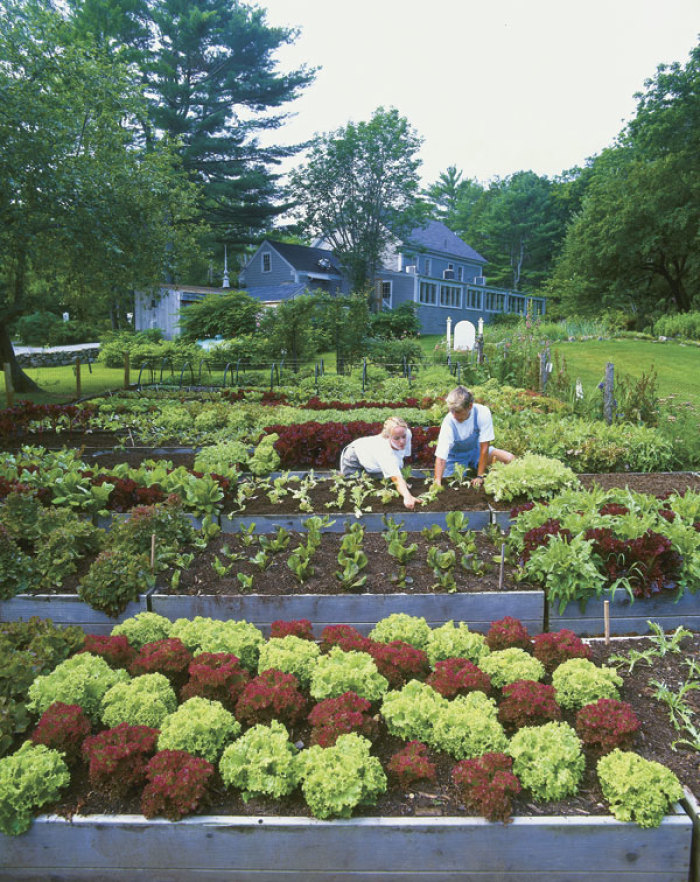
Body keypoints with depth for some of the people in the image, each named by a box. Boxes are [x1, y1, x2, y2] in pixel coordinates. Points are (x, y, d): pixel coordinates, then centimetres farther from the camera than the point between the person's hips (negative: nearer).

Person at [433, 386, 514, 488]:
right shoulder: (449, 421, -30)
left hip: (476, 450, 1)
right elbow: (440, 457, -34)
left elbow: (484, 447, -23)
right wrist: (437, 481, -49)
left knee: (510, 459, -20)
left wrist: (480, 476, -24)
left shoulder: (482, 412, -28)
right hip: (456, 455, 0)